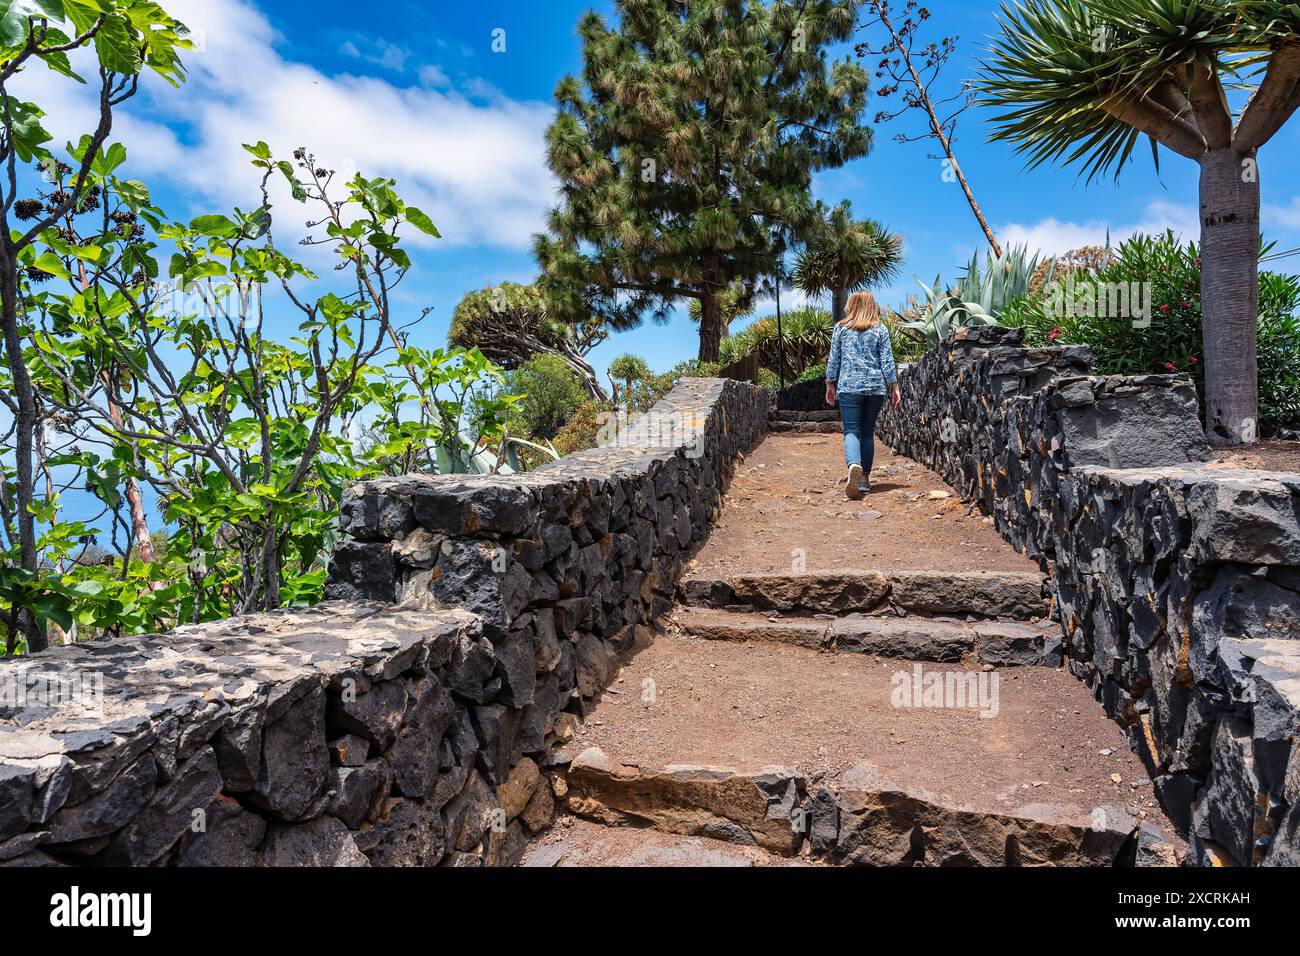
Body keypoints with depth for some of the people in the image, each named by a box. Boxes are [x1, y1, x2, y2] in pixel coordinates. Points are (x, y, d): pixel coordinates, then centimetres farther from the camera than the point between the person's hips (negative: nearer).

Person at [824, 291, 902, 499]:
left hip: (849, 386, -2)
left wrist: (830, 385, 15)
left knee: (851, 431, -6)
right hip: (876, 387, 2)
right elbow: (887, 361, 4)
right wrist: (894, 388, 6)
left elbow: (834, 359, 7)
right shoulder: (880, 329, 7)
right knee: (868, 432, 10)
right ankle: (865, 478, 11)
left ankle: (854, 466, -34)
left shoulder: (841, 328, 6)